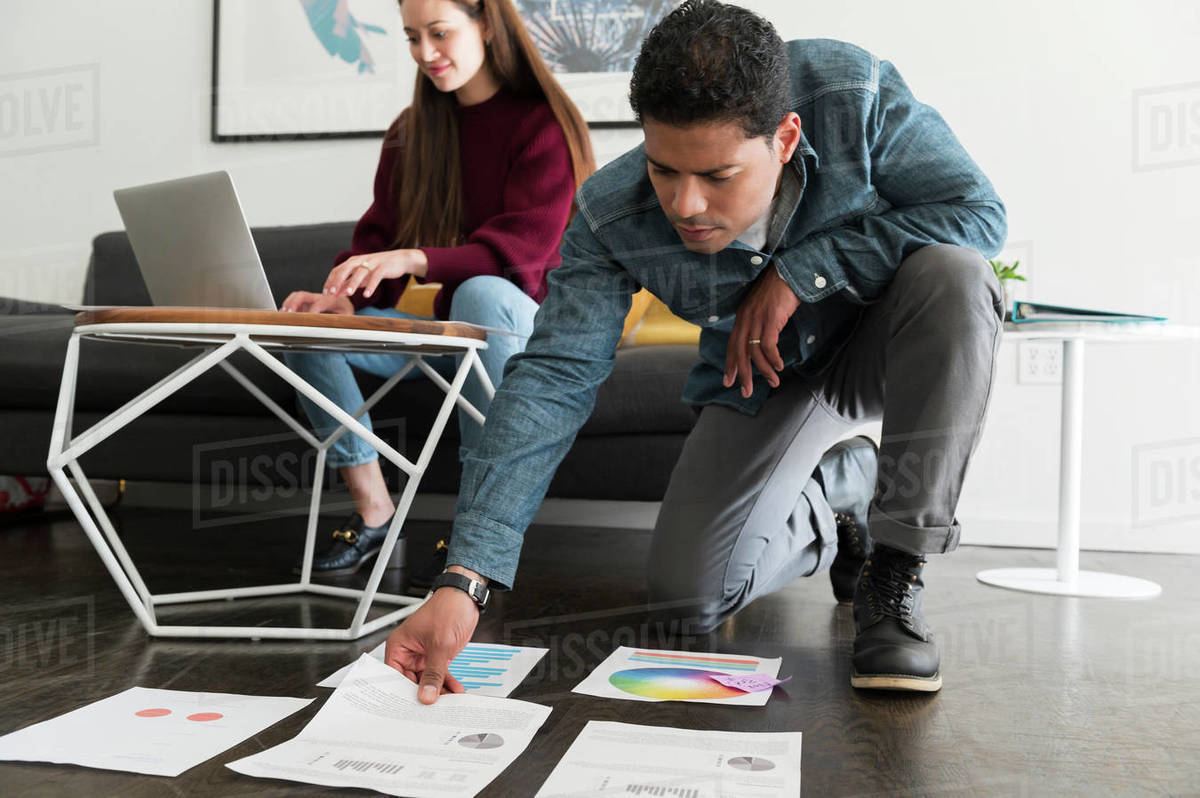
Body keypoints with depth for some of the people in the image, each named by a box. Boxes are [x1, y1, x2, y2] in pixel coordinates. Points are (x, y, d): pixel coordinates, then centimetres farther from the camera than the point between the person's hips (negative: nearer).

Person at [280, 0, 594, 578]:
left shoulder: (543, 124, -8)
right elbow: (380, 234, 6)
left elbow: (524, 247, -21)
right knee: (305, 326, -12)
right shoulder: (411, 132, 10)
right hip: (447, 332, 6)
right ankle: (373, 510, -10)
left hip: (528, 324, -5)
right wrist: (343, 297, -18)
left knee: (480, 292, -39)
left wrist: (413, 260, -37)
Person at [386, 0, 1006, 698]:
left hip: (882, 340, 0)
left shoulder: (856, 96, -30)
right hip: (766, 379, 1)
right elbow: (552, 381, -30)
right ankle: (840, 485, 19)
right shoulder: (611, 219, -28)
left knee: (953, 274, -35)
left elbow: (980, 211, -24)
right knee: (687, 594, -11)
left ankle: (896, 570, -21)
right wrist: (464, 580, -38)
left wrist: (801, 269, -32)